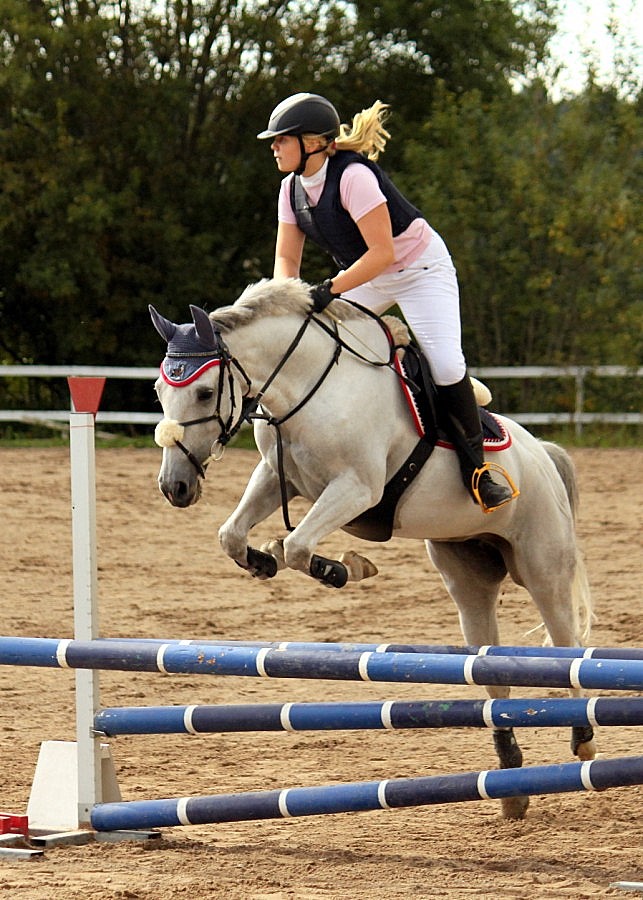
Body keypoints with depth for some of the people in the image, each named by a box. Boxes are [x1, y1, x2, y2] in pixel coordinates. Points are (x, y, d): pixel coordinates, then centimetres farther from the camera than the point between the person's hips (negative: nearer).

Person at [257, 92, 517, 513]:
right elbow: (286, 257, -4)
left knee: (445, 363, -22)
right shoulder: (293, 188, -5)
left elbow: (382, 252, -32)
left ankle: (476, 467, -8)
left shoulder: (353, 176, -29)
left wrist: (329, 289, -39)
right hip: (366, 277, 8)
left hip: (421, 269, -8)